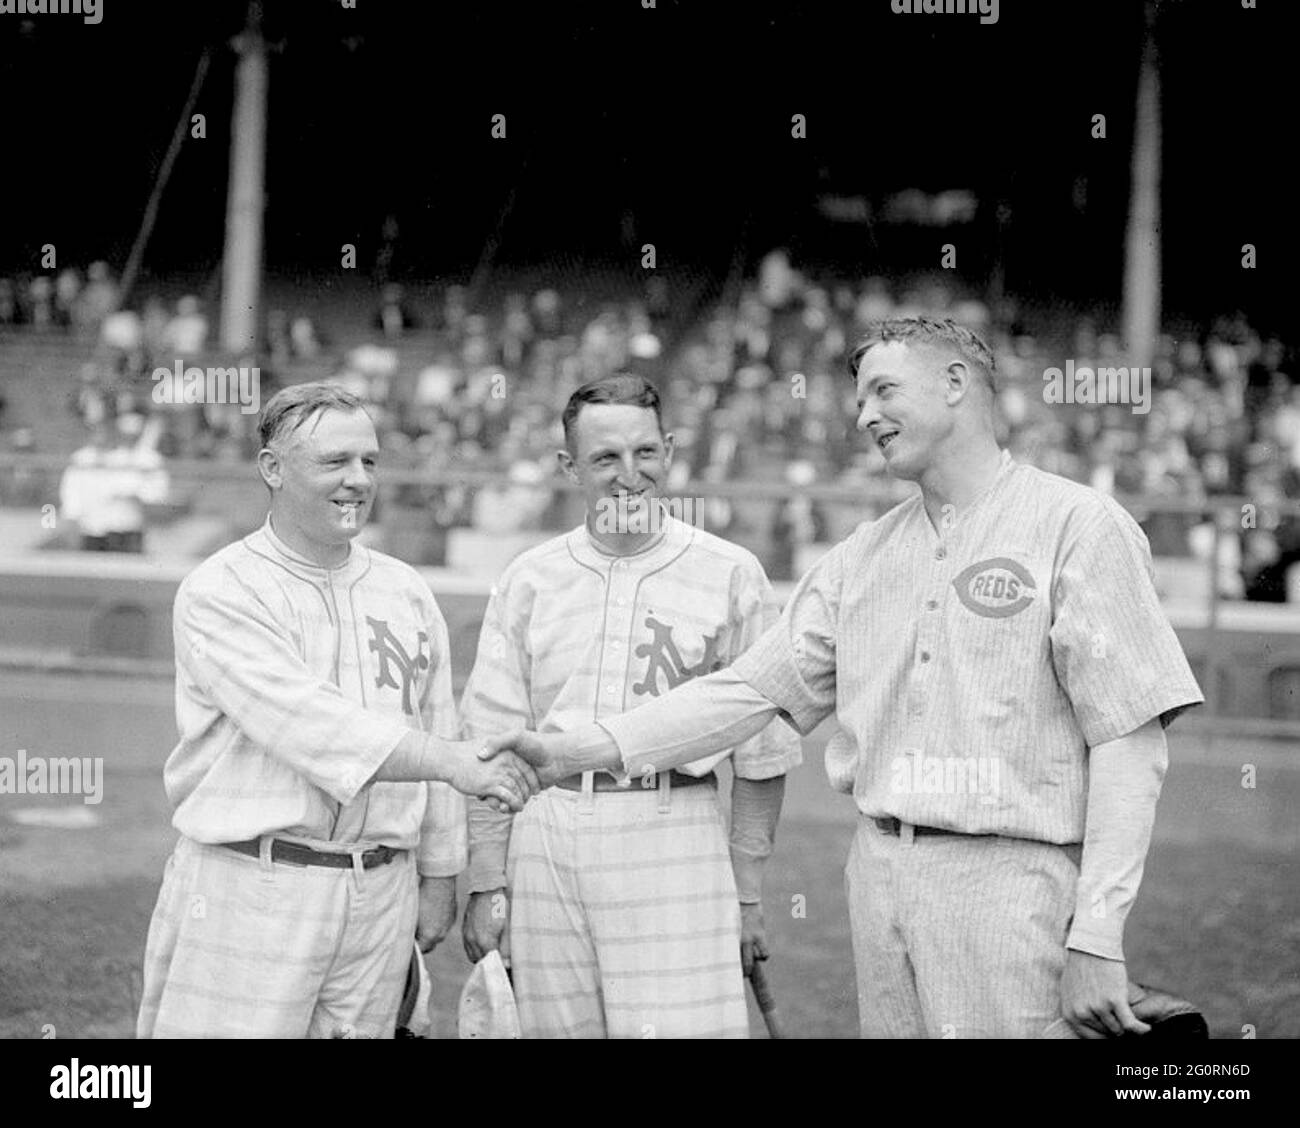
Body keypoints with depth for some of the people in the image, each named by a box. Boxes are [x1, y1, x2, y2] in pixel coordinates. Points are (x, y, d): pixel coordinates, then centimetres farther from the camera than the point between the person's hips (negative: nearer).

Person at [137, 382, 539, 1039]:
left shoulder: (407, 593, 13)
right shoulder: (220, 592, -7)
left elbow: (432, 731, 17)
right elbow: (309, 726, -19)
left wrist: (438, 880, 16)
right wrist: (459, 762, -25)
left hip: (381, 897, 5)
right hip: (252, 887, -5)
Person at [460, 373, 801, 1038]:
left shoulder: (730, 575, 4)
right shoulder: (528, 580, 10)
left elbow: (760, 751, 5)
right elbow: (492, 742, 10)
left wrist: (748, 890, 2)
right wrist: (486, 883, 4)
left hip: (671, 839, -2)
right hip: (547, 837, 3)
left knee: (682, 1028, -10)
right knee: (557, 1027, 3)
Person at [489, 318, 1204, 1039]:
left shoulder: (1077, 526, -4)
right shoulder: (861, 558, 15)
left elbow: (1129, 739, -9)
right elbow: (752, 686, 13)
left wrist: (1097, 939, -16)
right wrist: (576, 752, 3)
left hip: (1005, 877, -5)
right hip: (878, 867, 6)